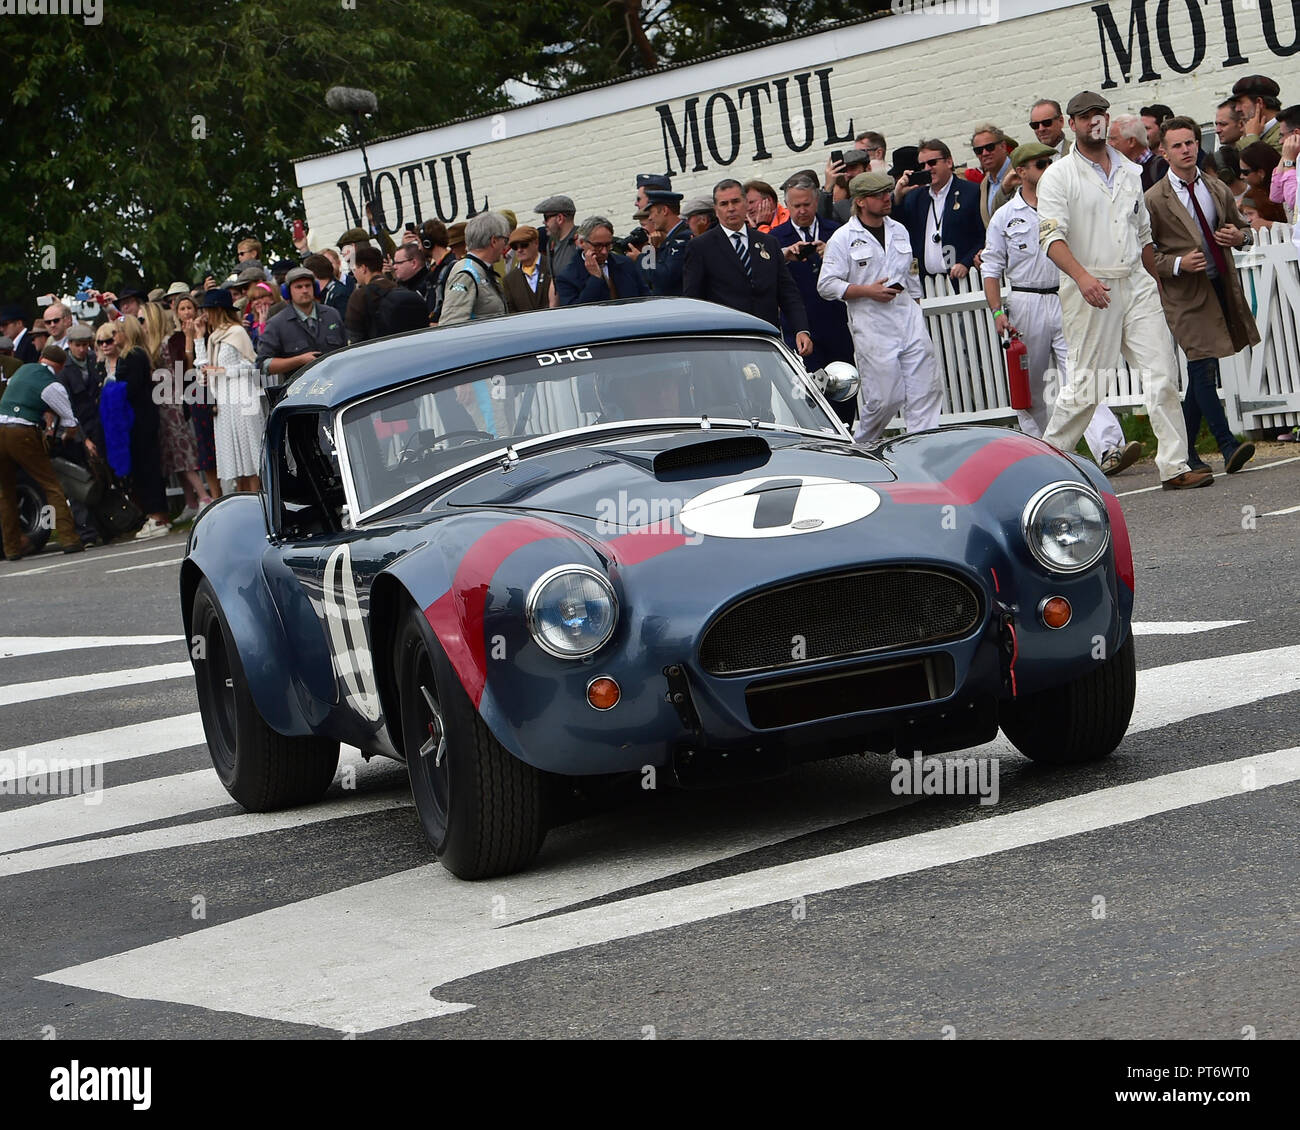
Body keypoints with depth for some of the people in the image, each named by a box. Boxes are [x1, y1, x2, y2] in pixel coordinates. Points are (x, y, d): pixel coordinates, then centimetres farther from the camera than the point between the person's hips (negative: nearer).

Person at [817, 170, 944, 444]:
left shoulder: (899, 231, 15)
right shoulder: (843, 238, -3)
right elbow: (826, 285, -5)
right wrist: (868, 291, -13)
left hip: (908, 319, 5)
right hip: (871, 326, -5)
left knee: (925, 391, -3)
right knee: (884, 398, -6)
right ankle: (859, 449, 17)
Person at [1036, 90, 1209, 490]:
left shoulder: (1130, 173, 16)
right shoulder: (1058, 176, -1)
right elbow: (1052, 236, -13)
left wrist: (1155, 285, 22)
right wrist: (1082, 276, -27)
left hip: (1136, 283, 5)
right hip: (1090, 290, -5)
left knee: (1163, 373, -5)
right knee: (1083, 387, -1)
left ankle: (1174, 467, -5)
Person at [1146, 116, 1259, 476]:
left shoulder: (1218, 190, 12)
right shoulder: (1155, 200, -4)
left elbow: (1243, 228, 22)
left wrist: (1240, 236, -2)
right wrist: (1177, 264, -19)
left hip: (1221, 285, 5)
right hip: (1184, 292, -5)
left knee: (1201, 372, 10)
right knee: (1204, 368, -14)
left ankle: (1186, 449, 19)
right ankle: (1228, 446, -17)